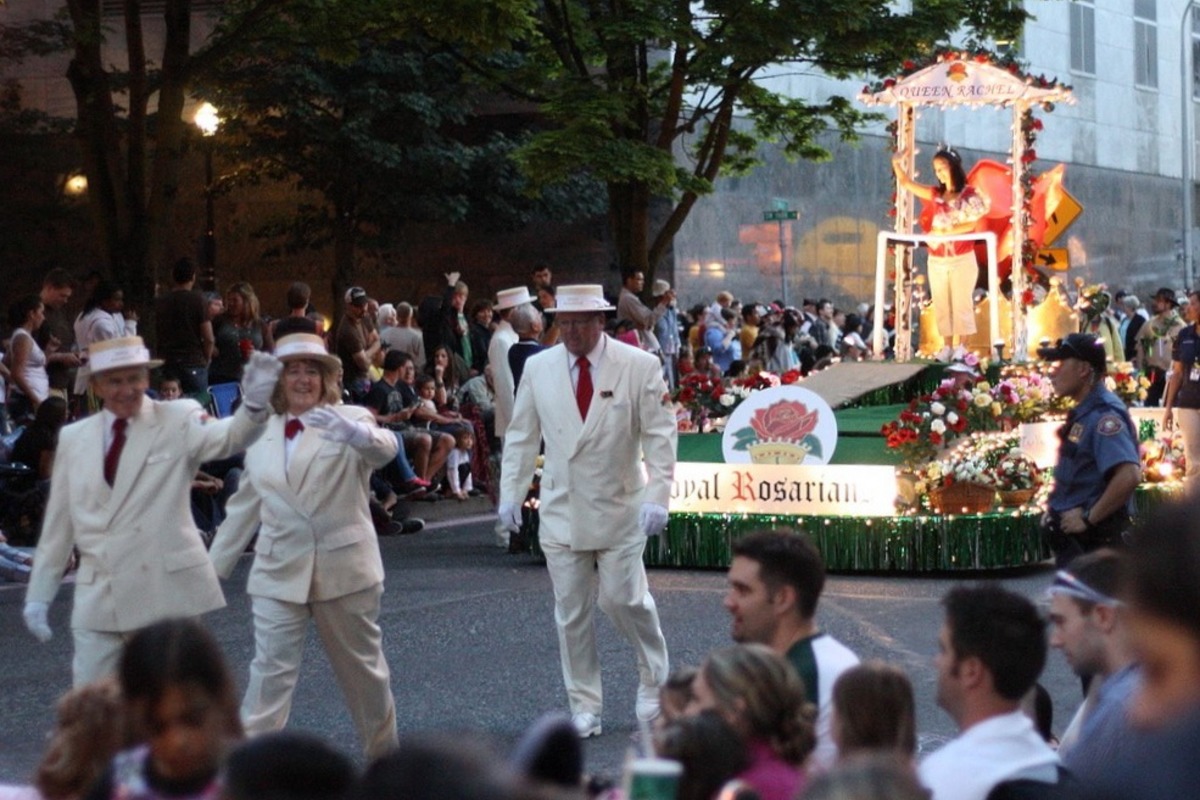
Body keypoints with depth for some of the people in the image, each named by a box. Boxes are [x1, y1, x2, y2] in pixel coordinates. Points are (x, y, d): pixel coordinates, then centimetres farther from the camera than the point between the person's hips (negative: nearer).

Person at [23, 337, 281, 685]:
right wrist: (39, 594, 12)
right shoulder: (73, 438, 8)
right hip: (98, 598, 3)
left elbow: (227, 437, -23)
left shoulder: (178, 422, -3)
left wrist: (254, 404, -45)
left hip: (166, 592, -3)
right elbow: (58, 523, 13)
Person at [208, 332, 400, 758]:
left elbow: (384, 449, -25)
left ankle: (384, 754, 31)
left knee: (362, 666, 13)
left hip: (344, 568, -2)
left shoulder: (349, 420, -3)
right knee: (270, 673, -8)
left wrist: (355, 433, -48)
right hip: (279, 574, 2)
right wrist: (213, 566, 13)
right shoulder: (261, 435, 9)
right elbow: (244, 508, 16)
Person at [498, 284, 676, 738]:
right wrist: (511, 493, 5)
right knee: (571, 613, 4)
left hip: (620, 510, -2)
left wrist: (657, 497, -13)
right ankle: (584, 708, 15)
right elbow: (522, 436, 11)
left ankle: (652, 683, 24)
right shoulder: (538, 368, 4)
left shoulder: (639, 367, -5)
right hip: (561, 511, 3)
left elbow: (659, 436, -5)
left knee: (625, 600, -2)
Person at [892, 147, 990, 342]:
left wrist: (945, 231, -15)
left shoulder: (969, 194, -1)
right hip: (937, 261, 5)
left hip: (962, 259, -5)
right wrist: (897, 163, -5)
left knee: (960, 305, -5)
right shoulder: (935, 194, 11)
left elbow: (971, 224, -11)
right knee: (942, 307, 5)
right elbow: (905, 183, 10)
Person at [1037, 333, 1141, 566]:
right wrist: (1054, 508, 14)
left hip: (1094, 538, -10)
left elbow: (1129, 476, -32)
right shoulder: (1083, 413, 12)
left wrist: (1089, 518, -24)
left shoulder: (1103, 416, -20)